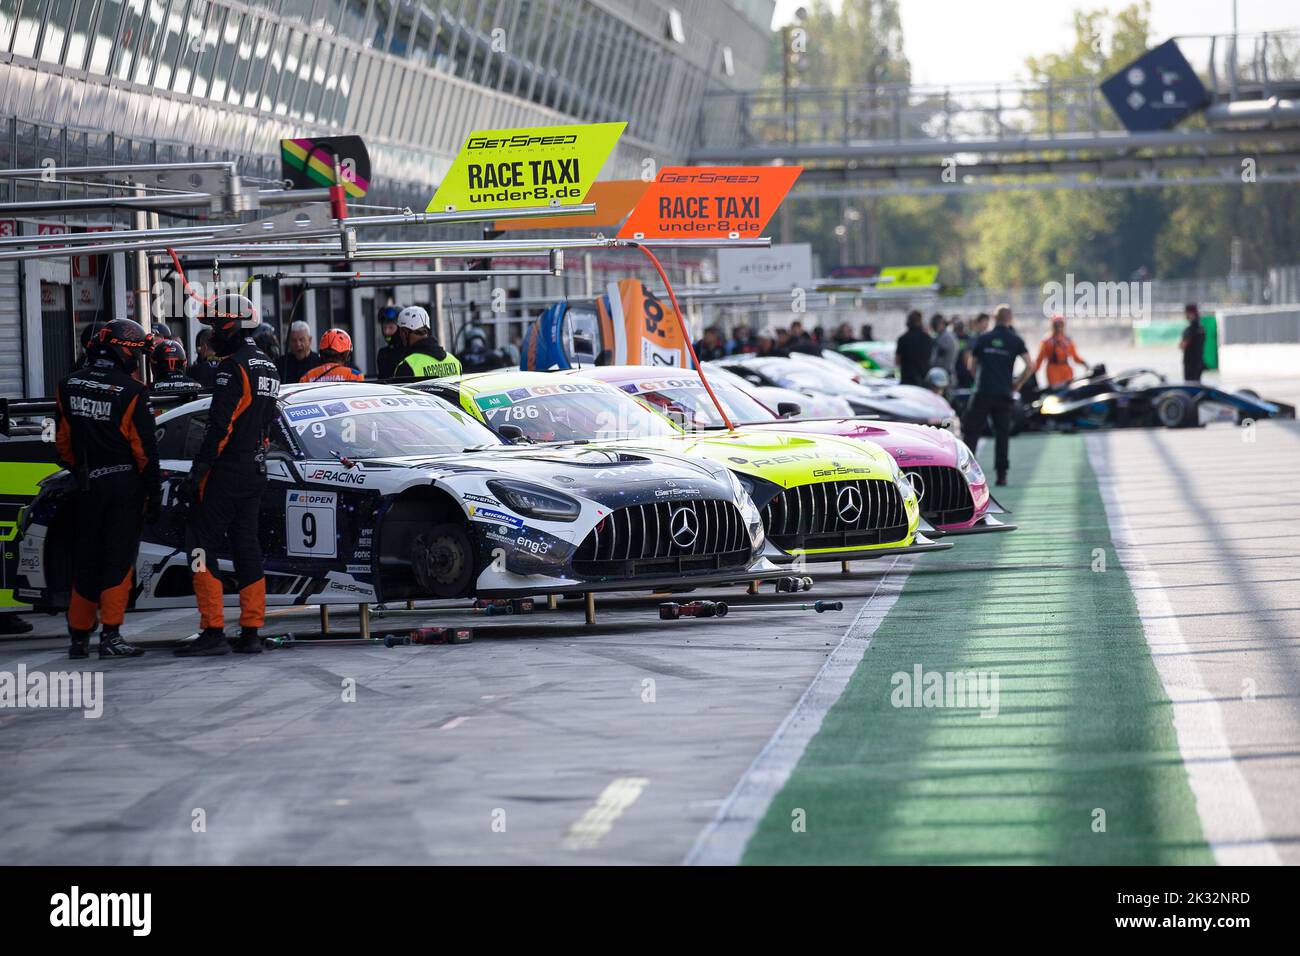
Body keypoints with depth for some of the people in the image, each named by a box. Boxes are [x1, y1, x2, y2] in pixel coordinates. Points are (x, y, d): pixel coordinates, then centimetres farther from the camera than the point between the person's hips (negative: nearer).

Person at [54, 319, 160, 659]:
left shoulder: (69, 386, 3)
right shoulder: (131, 392, -13)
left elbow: (63, 440, 9)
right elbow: (145, 449, -11)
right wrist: (154, 492, -4)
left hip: (88, 485, 4)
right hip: (124, 484, -4)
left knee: (86, 558, 13)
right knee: (118, 558, -1)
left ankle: (79, 636, 18)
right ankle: (110, 635, -6)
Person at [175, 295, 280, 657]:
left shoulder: (234, 368, -15)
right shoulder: (267, 368, 15)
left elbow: (219, 429, -20)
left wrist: (195, 474, -18)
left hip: (226, 472, -9)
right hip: (256, 471, 9)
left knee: (202, 546, -6)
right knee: (246, 547, 11)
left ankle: (213, 633, -10)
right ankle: (250, 633, 10)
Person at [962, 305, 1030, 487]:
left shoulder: (982, 339, 3)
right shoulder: (1015, 341, 1)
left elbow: (972, 366, 9)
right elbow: (1030, 367, -5)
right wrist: (1018, 384, 7)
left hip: (983, 392, -1)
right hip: (1004, 394, 1)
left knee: (971, 431, 3)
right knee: (1002, 433, 8)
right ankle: (1002, 474, 6)